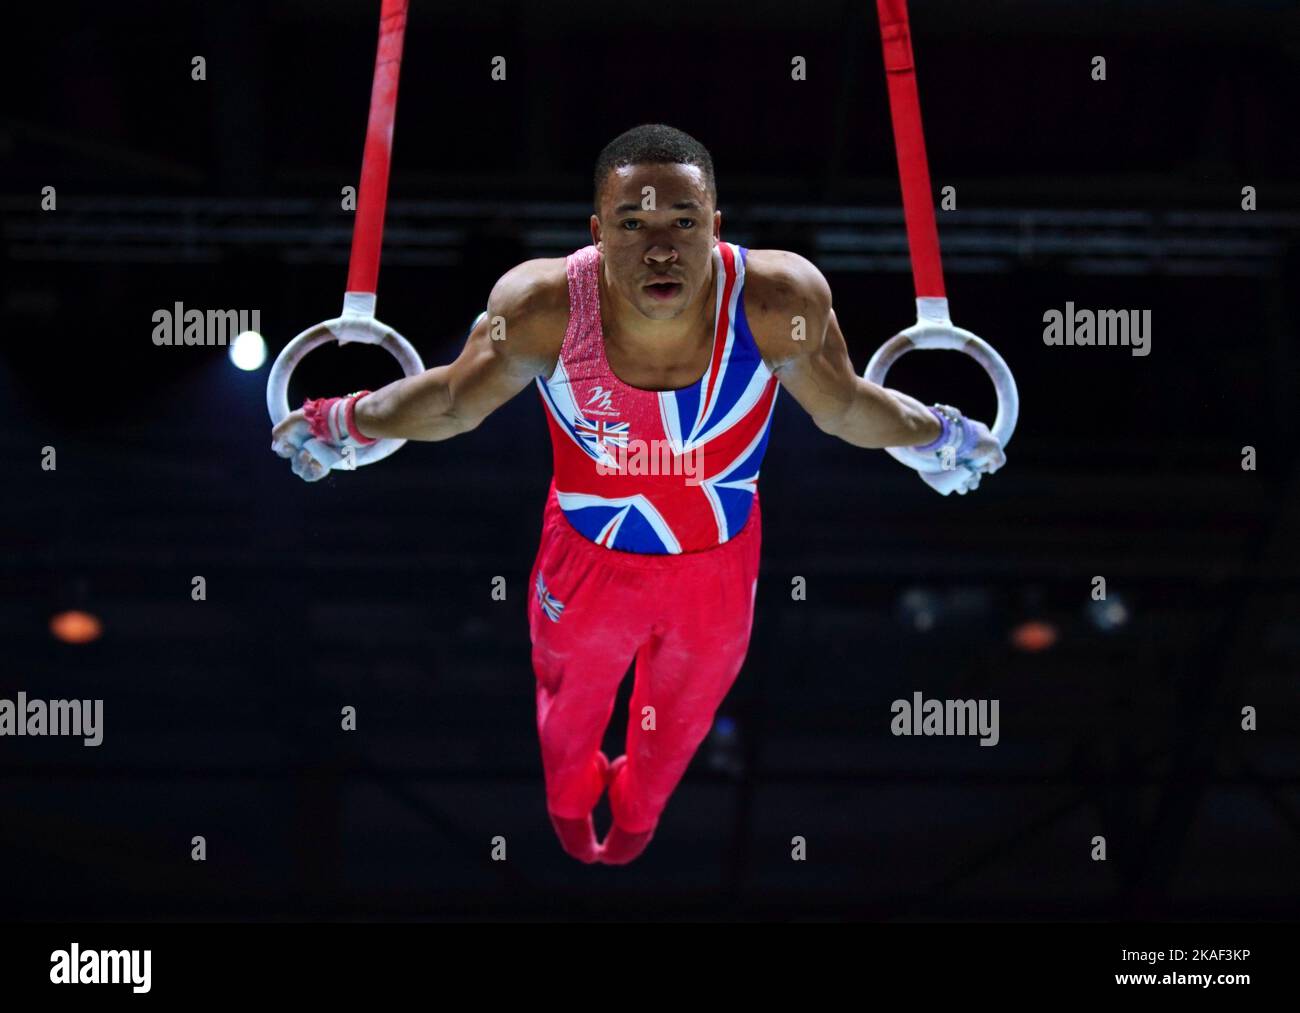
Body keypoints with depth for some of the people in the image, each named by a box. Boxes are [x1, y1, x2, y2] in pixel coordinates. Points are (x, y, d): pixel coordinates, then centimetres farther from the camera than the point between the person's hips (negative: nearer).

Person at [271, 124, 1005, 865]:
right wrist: (345, 422, -8)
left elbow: (844, 406, -12)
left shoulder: (780, 300, -35)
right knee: (571, 708, 31)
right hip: (590, 561, -1)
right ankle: (570, 800, 69)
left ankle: (637, 810, 69)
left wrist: (940, 432, -4)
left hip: (717, 565, 1)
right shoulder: (544, 307, -36)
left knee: (678, 719, 32)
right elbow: (455, 399, -13)